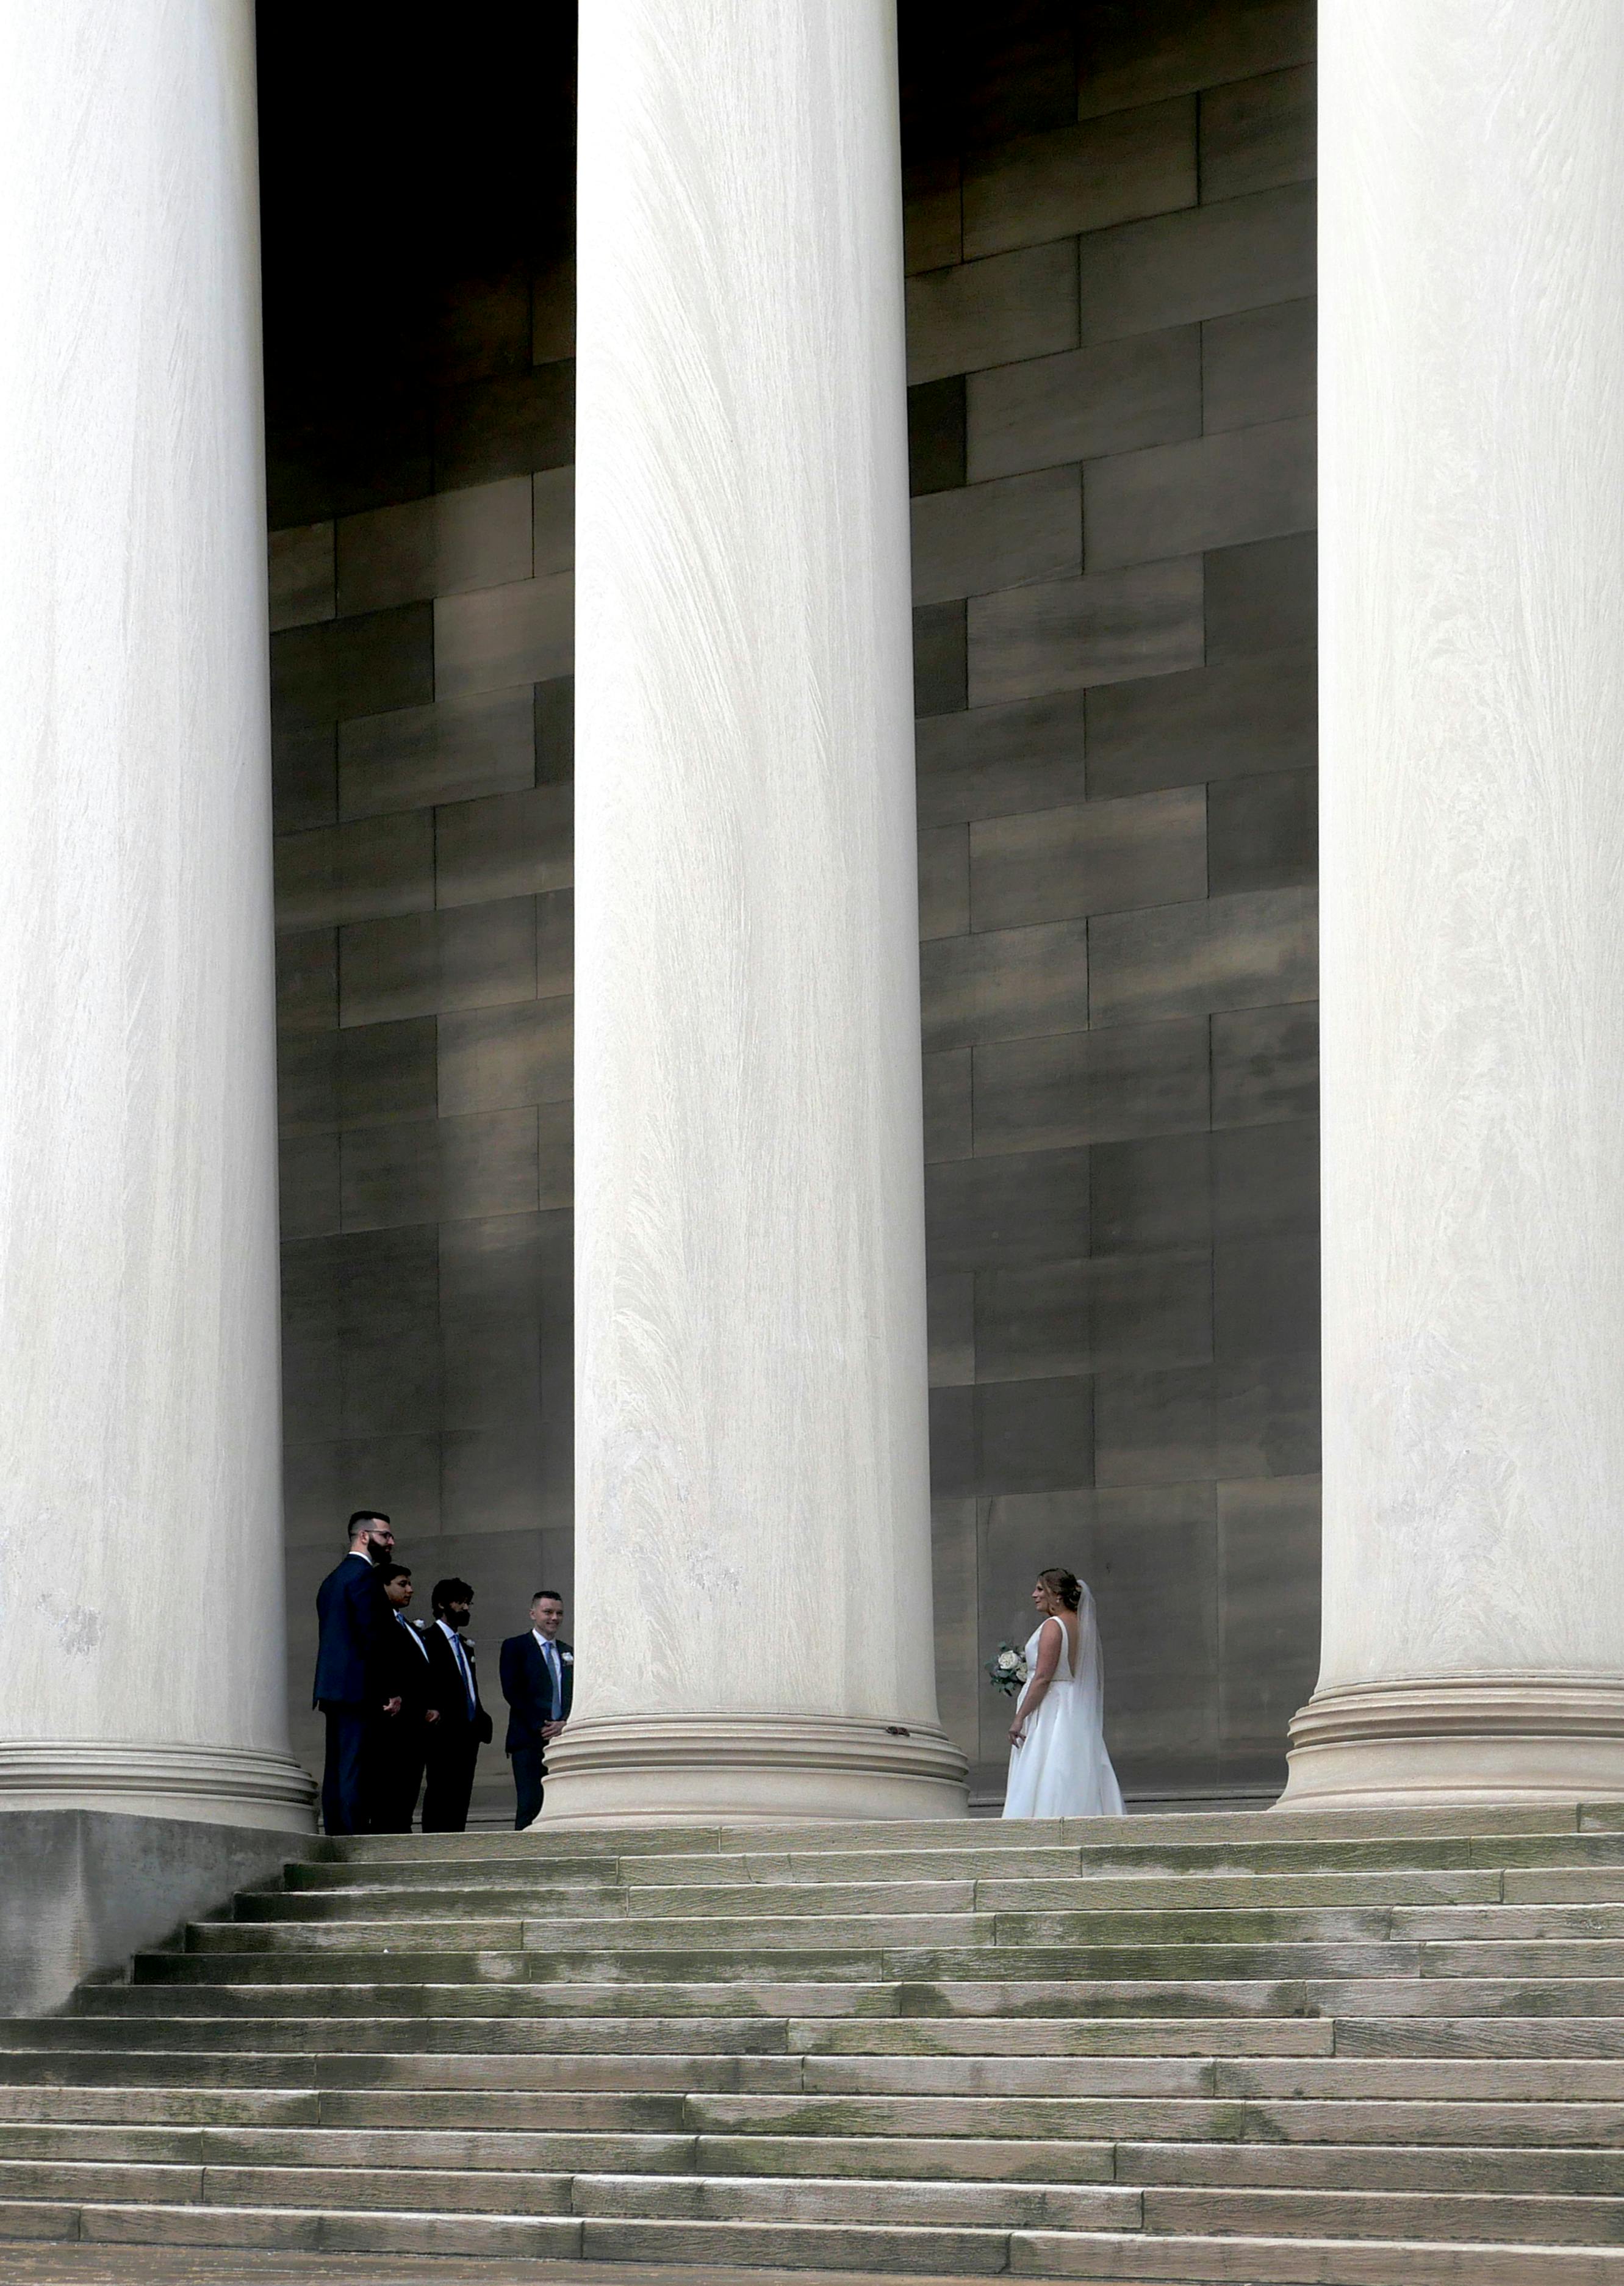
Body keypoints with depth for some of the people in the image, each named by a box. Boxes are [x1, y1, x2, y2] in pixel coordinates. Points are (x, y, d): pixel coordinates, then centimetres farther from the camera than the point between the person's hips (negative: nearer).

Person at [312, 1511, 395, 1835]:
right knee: (354, 1769, -12)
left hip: (331, 1687, 10)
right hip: (357, 1686, -10)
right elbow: (371, 1637, -16)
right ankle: (354, 1841, -17)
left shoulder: (332, 1579, 21)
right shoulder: (364, 1575, -9)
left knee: (336, 1770, 7)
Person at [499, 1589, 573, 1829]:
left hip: (563, 1738, 4)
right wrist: (540, 1727, -11)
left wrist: (564, 1723, -4)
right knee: (530, 1805, -11)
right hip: (530, 1742, -4)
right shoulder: (515, 1647, 5)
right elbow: (512, 1692, -4)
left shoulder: (568, 1653, 20)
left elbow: (577, 1695, 15)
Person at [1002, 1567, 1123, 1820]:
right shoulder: (1084, 1626, 13)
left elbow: (1043, 1678, -18)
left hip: (1051, 1712, -9)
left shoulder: (1053, 1626, -12)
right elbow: (1098, 1679, 15)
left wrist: (1019, 1718, -15)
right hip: (1081, 1716, 9)